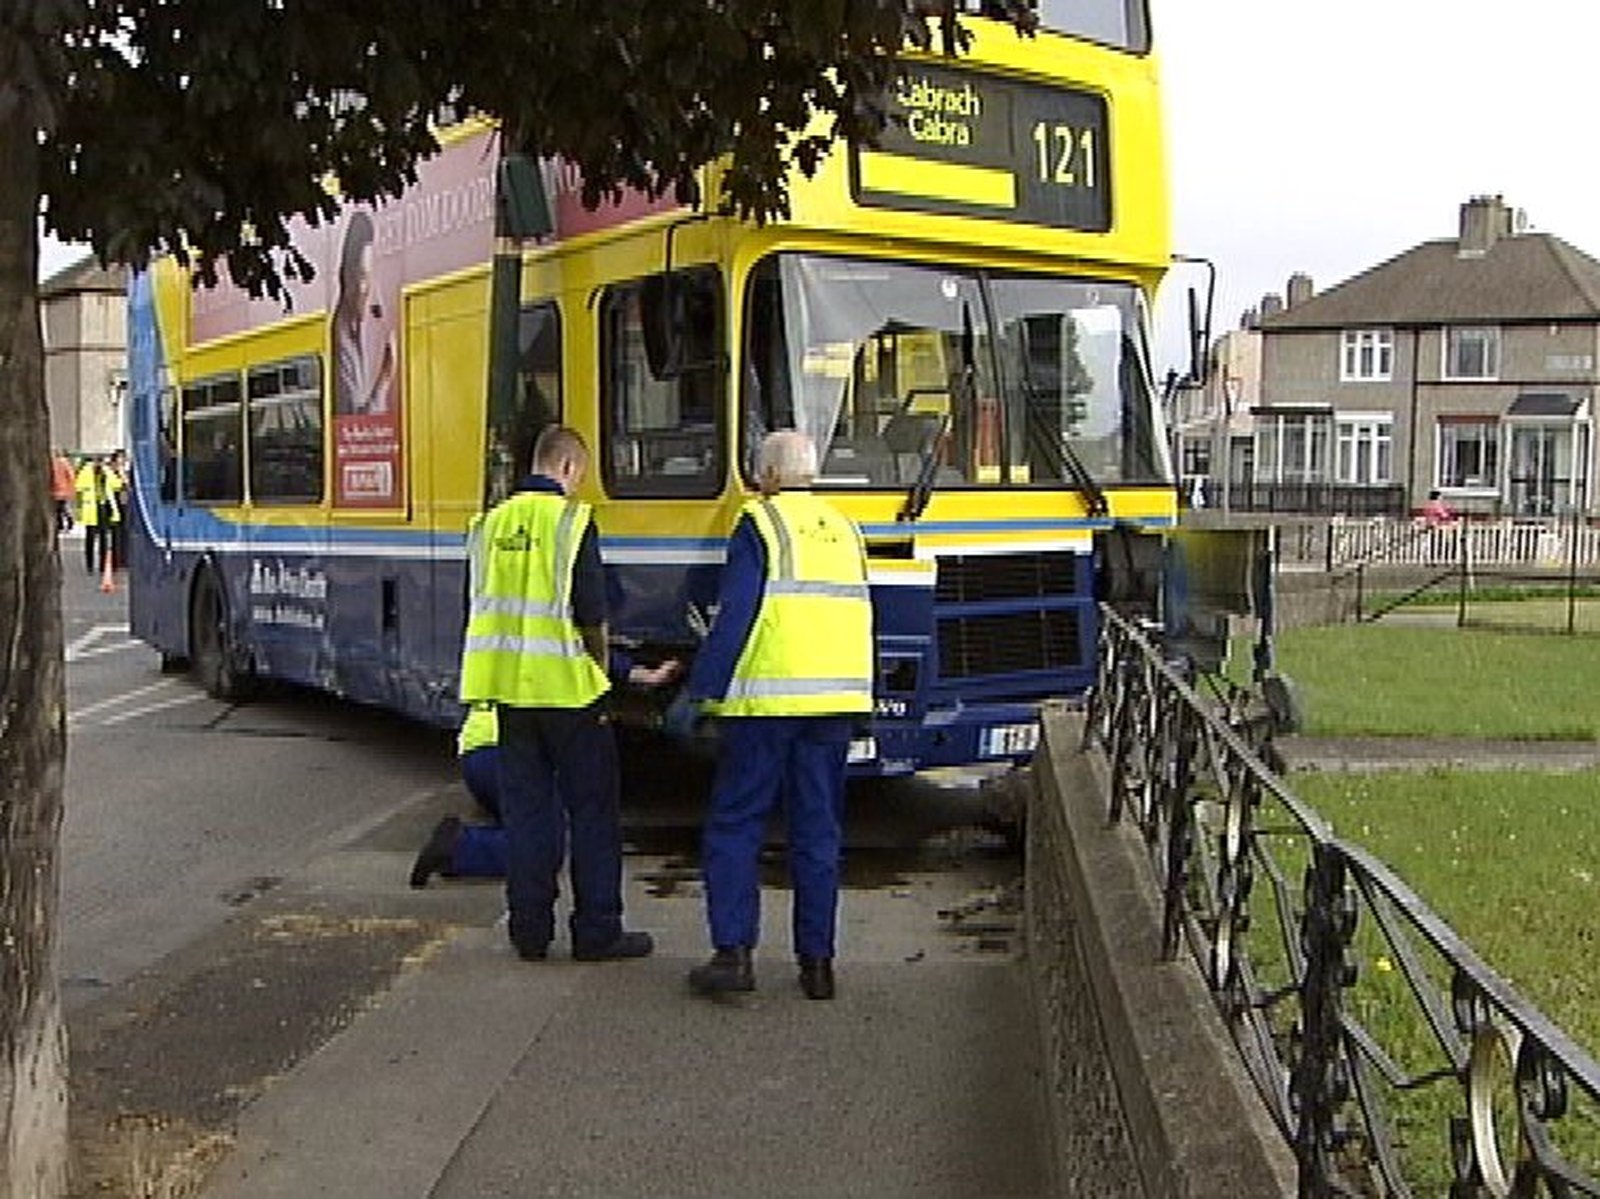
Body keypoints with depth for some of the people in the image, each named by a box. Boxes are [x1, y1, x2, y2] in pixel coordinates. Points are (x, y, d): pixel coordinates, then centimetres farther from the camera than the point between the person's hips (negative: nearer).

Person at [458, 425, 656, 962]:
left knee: (525, 807, 12)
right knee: (592, 809, 5)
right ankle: (597, 930, 9)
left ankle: (530, 929, 16)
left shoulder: (493, 522, 8)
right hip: (565, 685, -5)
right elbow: (591, 614, -11)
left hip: (507, 686, 5)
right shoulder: (571, 519, -9)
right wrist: (599, 668, 4)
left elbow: (481, 605, 12)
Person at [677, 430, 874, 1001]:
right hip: (836, 697, 6)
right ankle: (817, 960, 12)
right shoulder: (844, 530, 15)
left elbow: (735, 617, -12)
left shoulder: (758, 525, -5)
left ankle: (733, 952, -1)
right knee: (818, 830, 10)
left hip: (766, 698, -5)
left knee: (734, 825, 4)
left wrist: (697, 691, -8)